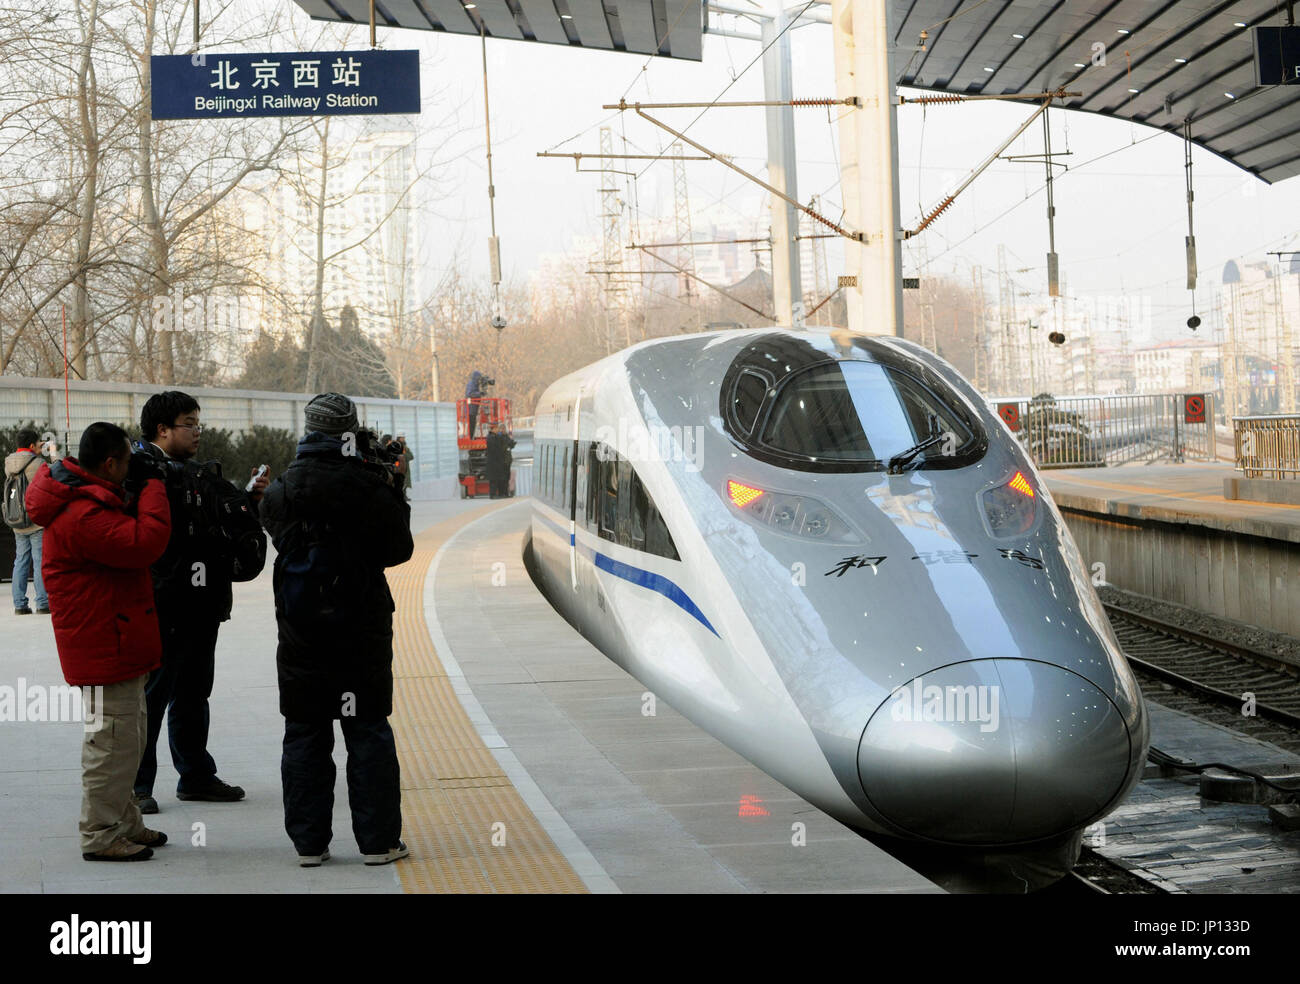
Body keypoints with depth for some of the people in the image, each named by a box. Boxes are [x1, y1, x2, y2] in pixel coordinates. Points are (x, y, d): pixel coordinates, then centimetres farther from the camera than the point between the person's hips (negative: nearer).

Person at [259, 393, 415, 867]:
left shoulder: (279, 492, -1)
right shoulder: (369, 488, -12)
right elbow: (398, 549, -2)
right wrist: (392, 494, 9)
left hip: (299, 631, 3)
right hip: (361, 629, -2)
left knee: (304, 735, 9)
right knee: (369, 734, 6)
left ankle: (308, 842, 12)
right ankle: (378, 841, 8)